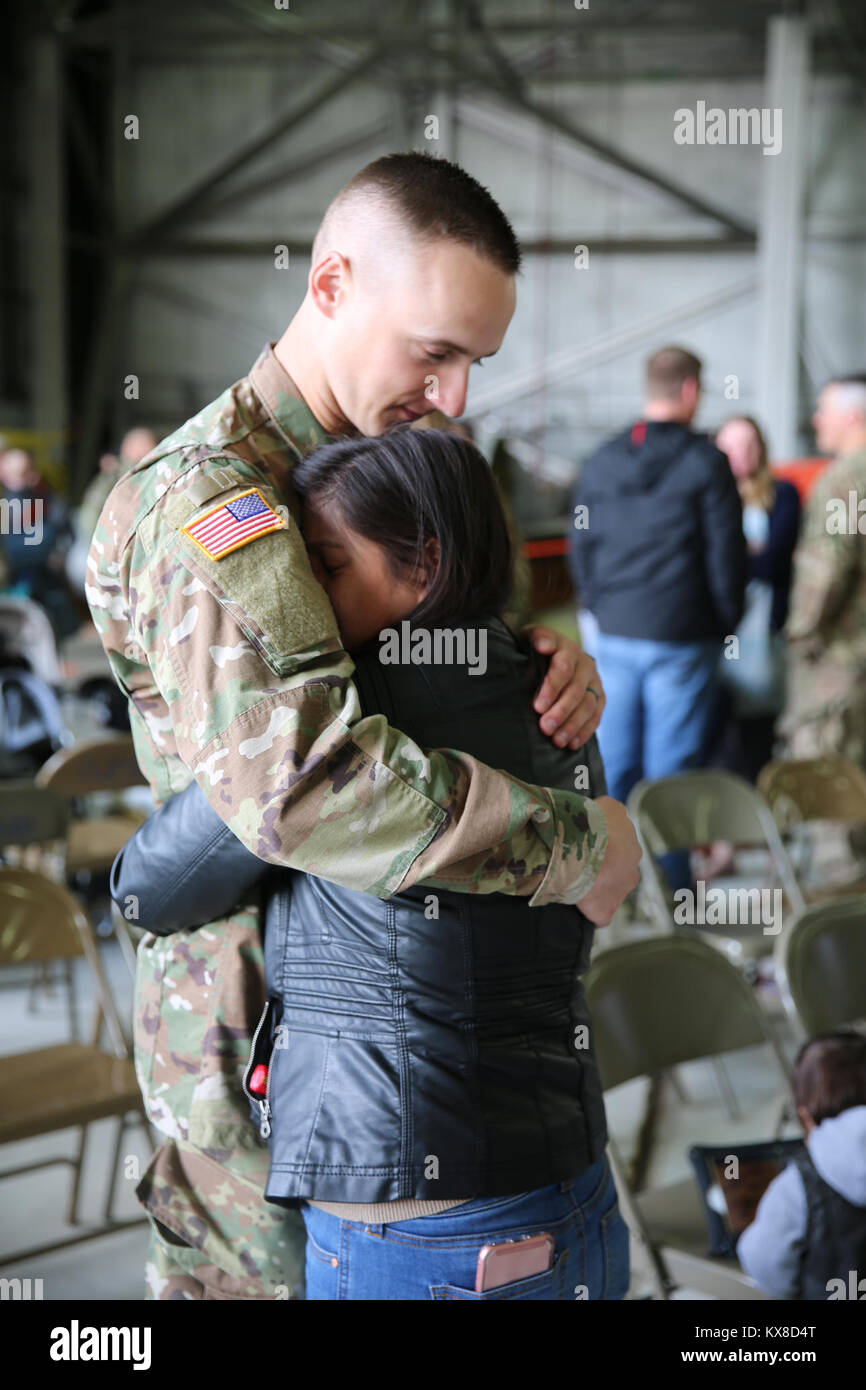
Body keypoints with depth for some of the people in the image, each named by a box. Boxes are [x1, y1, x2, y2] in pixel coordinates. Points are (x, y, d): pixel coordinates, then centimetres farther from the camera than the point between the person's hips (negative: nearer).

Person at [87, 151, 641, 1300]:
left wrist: (555, 667, -12)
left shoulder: (382, 465, 5)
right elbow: (299, 779, -42)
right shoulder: (208, 505, -27)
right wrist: (574, 842, -34)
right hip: (255, 1022, -8)